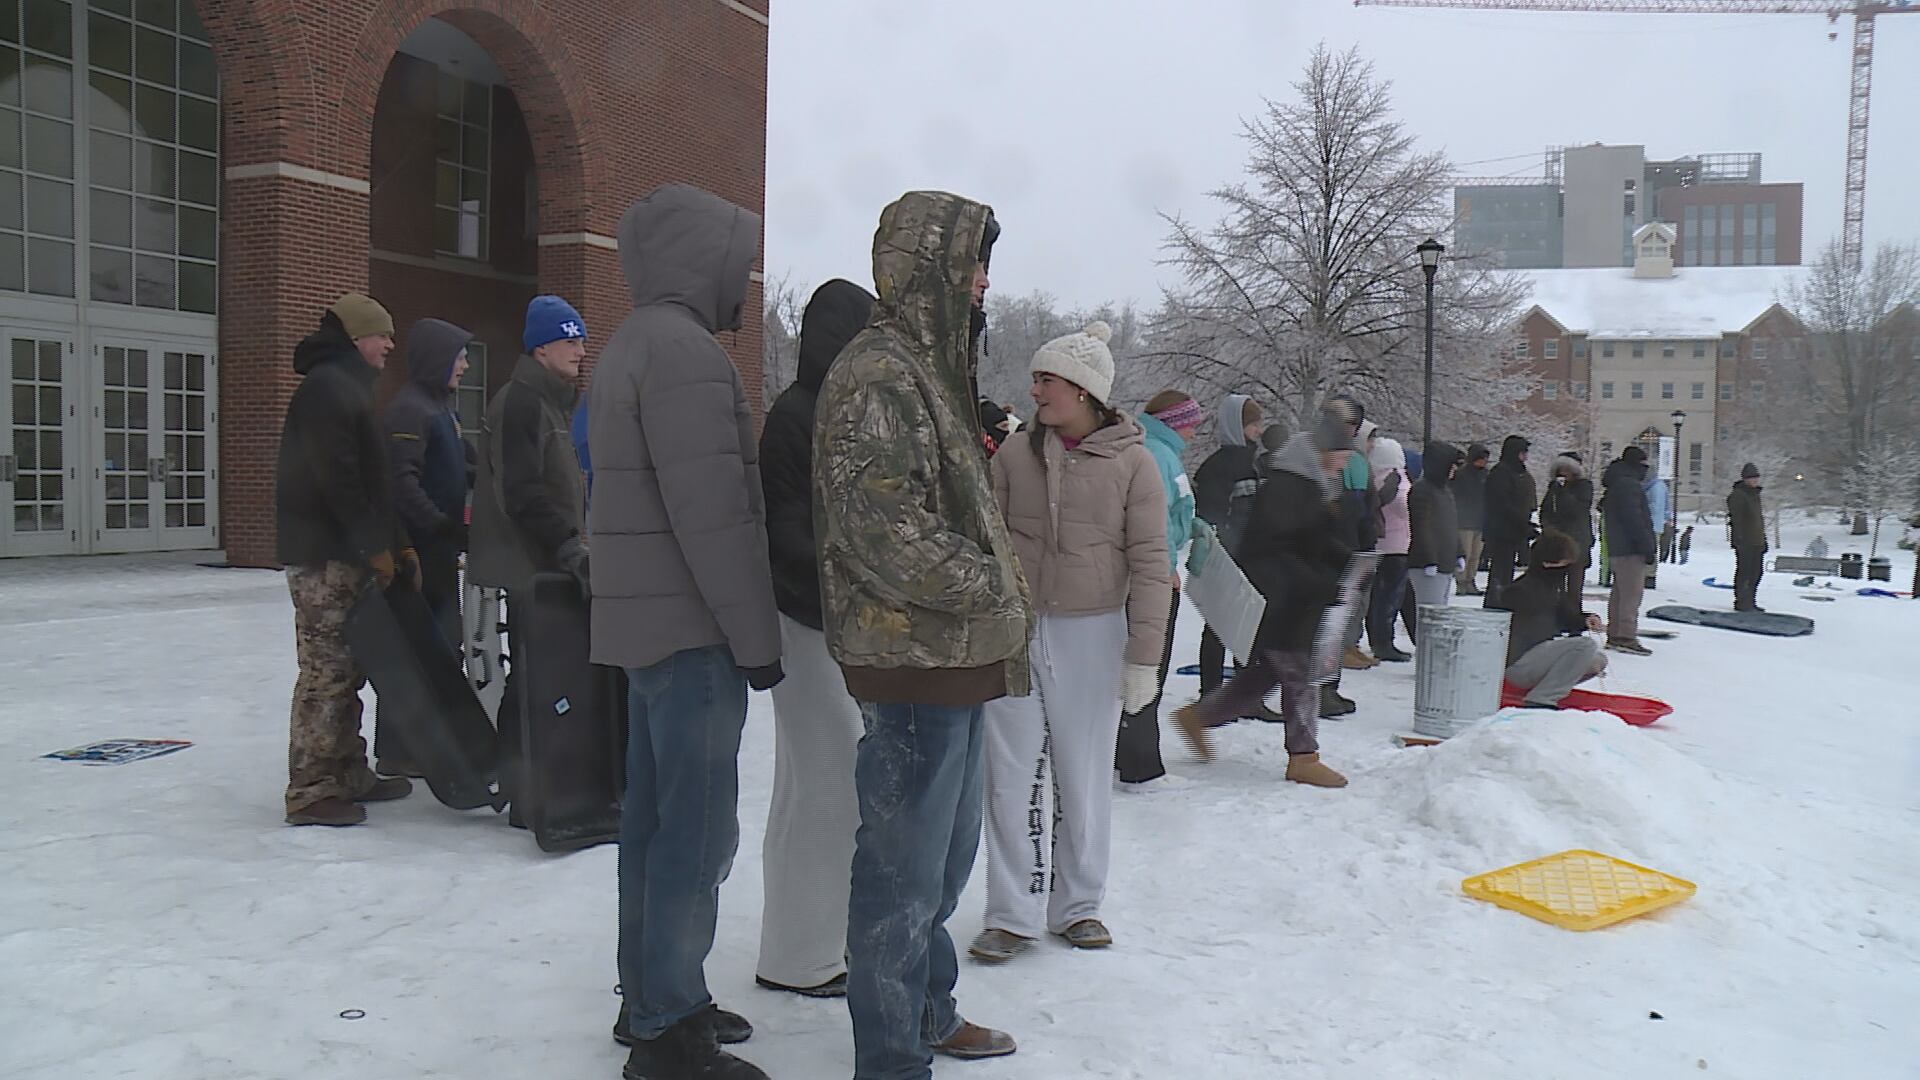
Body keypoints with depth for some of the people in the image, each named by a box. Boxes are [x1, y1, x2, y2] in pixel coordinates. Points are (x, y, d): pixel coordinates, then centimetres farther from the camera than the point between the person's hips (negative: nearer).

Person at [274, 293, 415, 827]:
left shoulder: (349, 386, 21)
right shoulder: (327, 386, -11)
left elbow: (372, 478, 21)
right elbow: (337, 478, -19)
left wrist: (398, 543, 15)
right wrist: (376, 547, -15)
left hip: (346, 552, 10)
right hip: (324, 554, -10)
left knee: (347, 668, 14)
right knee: (327, 670, -7)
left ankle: (348, 775, 22)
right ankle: (311, 791, -1)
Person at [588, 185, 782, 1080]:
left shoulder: (631, 345, 17)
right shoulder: (684, 349, -15)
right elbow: (713, 513, -21)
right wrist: (756, 635, -16)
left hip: (644, 621, 10)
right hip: (691, 627, -10)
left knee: (652, 817, 15)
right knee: (697, 830, -4)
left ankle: (649, 997, 27)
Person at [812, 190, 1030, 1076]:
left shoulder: (930, 367, 17)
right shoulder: (877, 375, -15)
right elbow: (884, 526, -24)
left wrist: (997, 593, 10)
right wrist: (994, 593, -14)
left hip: (955, 657, 11)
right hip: (915, 663, -11)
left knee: (944, 854, 22)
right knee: (904, 870, 0)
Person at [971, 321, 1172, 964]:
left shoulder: (1131, 461, -3)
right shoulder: (1015, 456, 3)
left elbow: (1150, 563, -3)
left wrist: (1143, 657, -6)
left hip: (1092, 635, -2)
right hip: (1014, 630, 2)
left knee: (1083, 777, 8)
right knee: (1014, 777, 3)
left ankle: (1078, 905, 25)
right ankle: (1014, 914, 14)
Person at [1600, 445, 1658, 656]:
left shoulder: (1616, 485, 20)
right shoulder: (1628, 484, -13)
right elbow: (1634, 519, -20)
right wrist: (1647, 546, -18)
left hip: (1617, 549, 11)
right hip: (1631, 550, -11)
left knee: (1620, 592, 14)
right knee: (1632, 593, -10)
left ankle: (1614, 635, 19)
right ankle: (1626, 637, -11)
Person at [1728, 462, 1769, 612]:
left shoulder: (1755, 494, 20)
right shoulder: (1737, 495, -9)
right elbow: (1736, 519, -16)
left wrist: (1763, 540, 23)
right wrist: (1739, 540, -21)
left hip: (1756, 542, 9)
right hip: (1744, 542, -9)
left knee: (1756, 572, 11)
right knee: (1744, 571, -8)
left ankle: (1750, 602, 19)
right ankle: (1741, 602, -4)